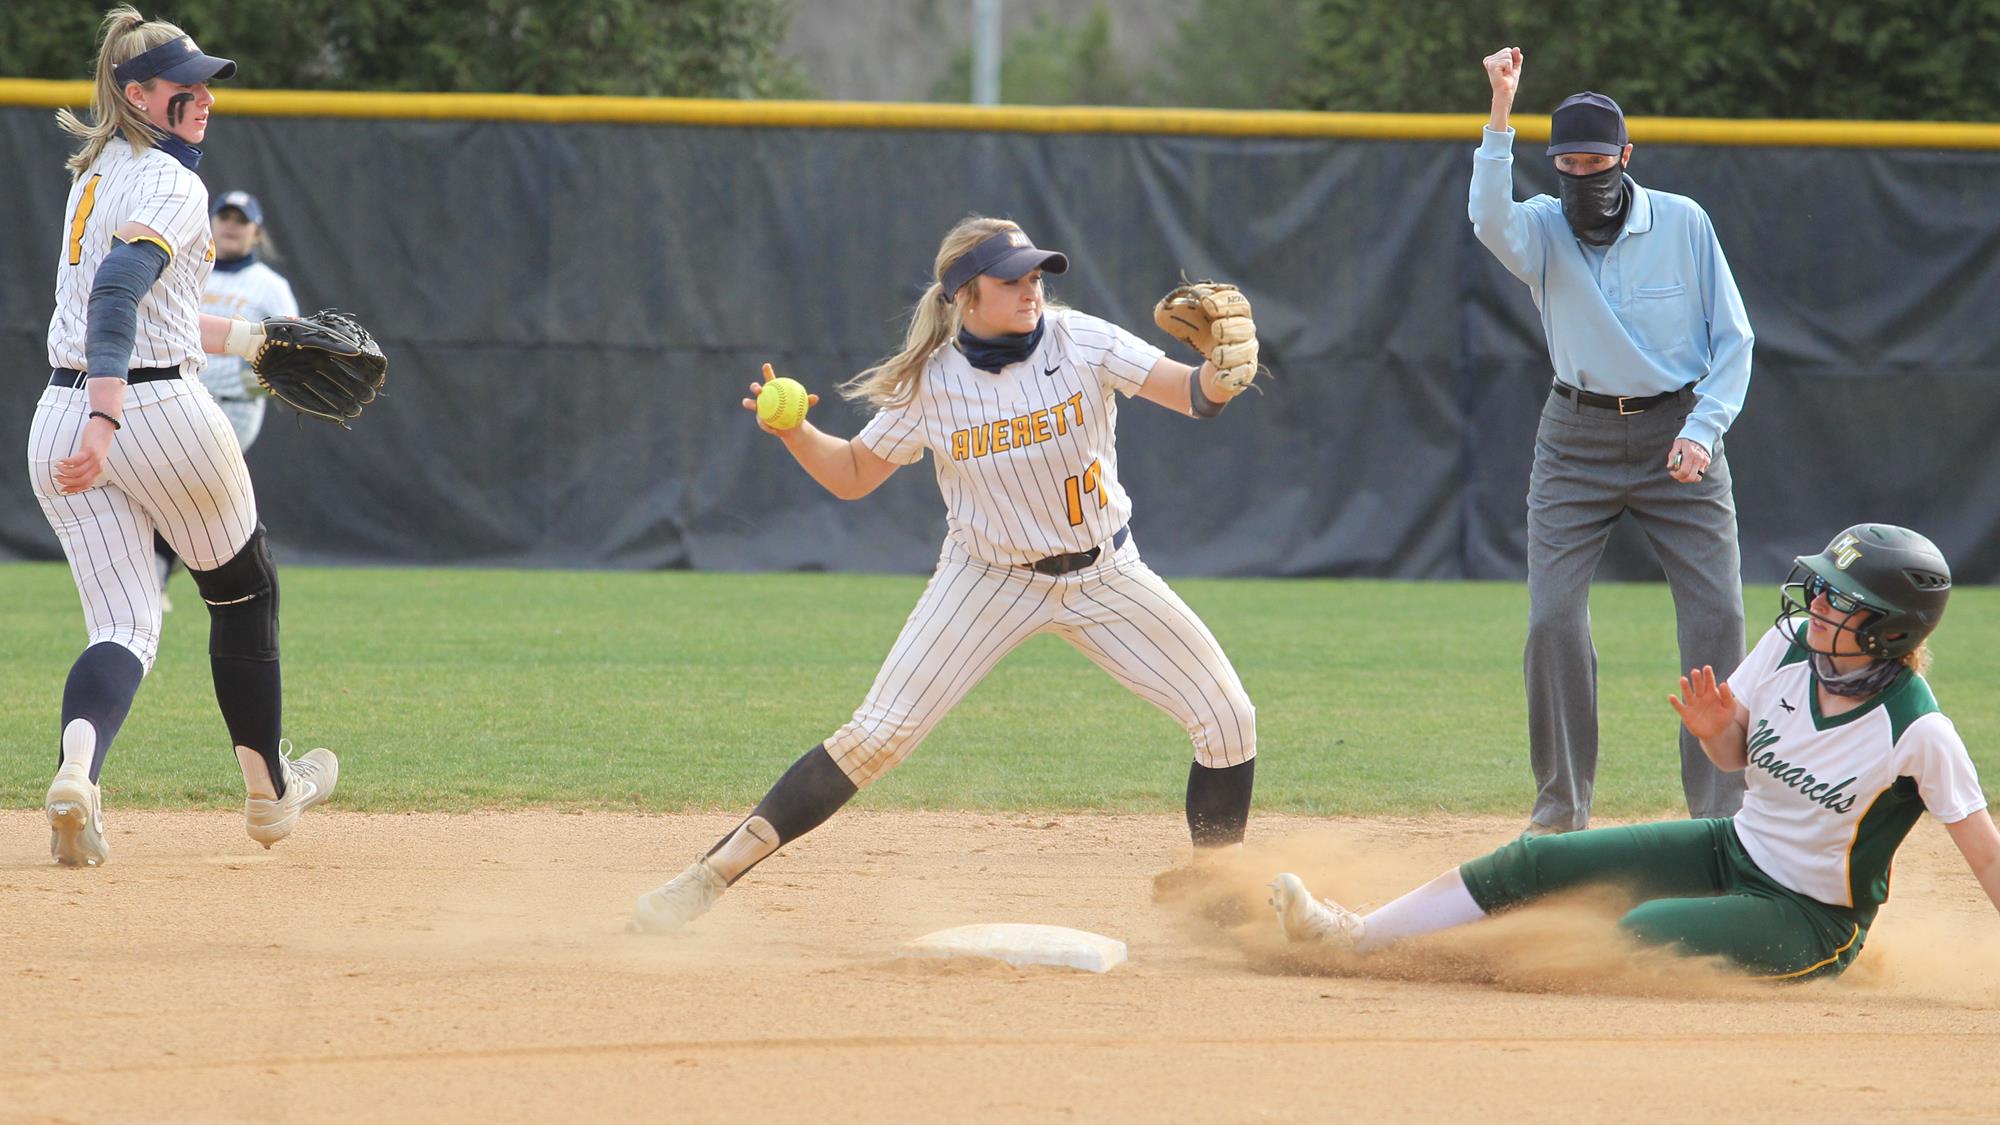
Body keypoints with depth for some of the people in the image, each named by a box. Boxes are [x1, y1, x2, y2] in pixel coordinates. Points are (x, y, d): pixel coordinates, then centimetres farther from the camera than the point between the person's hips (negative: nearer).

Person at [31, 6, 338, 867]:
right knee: (243, 593, 17)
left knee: (122, 626, 3)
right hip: (161, 411, -7)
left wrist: (244, 339, 36)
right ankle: (270, 793, 28)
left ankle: (77, 768, -28)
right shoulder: (170, 184, -12)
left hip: (62, 416, 7)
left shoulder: (94, 174, 16)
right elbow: (118, 295, -27)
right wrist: (107, 424, -37)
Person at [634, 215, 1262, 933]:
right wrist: (792, 430, -22)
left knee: (1227, 719, -6)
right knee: (877, 735, -14)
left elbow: (1192, 395, -23)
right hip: (988, 578, -2)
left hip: (1104, 574, 2)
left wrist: (1225, 366, -47)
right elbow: (852, 476, -2)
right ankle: (713, 874, -9)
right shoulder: (930, 384, -13)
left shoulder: (1081, 343, -14)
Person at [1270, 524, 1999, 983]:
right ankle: (1351, 937, 2)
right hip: (1734, 850, 6)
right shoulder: (1790, 647, -9)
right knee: (1536, 864, -2)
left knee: (1647, 931, -32)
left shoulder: (1918, 732, -27)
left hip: (1814, 921, -6)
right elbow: (1734, 757, 5)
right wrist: (1716, 729, -19)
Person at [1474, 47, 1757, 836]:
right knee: (1553, 619, -7)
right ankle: (1560, 808, 6)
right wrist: (1500, 115, -39)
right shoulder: (1543, 229, -4)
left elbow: (1733, 339, 1)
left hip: (1678, 436, 0)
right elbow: (1490, 222, -29)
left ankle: (1722, 809, 0)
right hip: (1578, 439, 0)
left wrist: (1702, 430, -12)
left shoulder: (1684, 224, -3)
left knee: (1717, 616, -8)